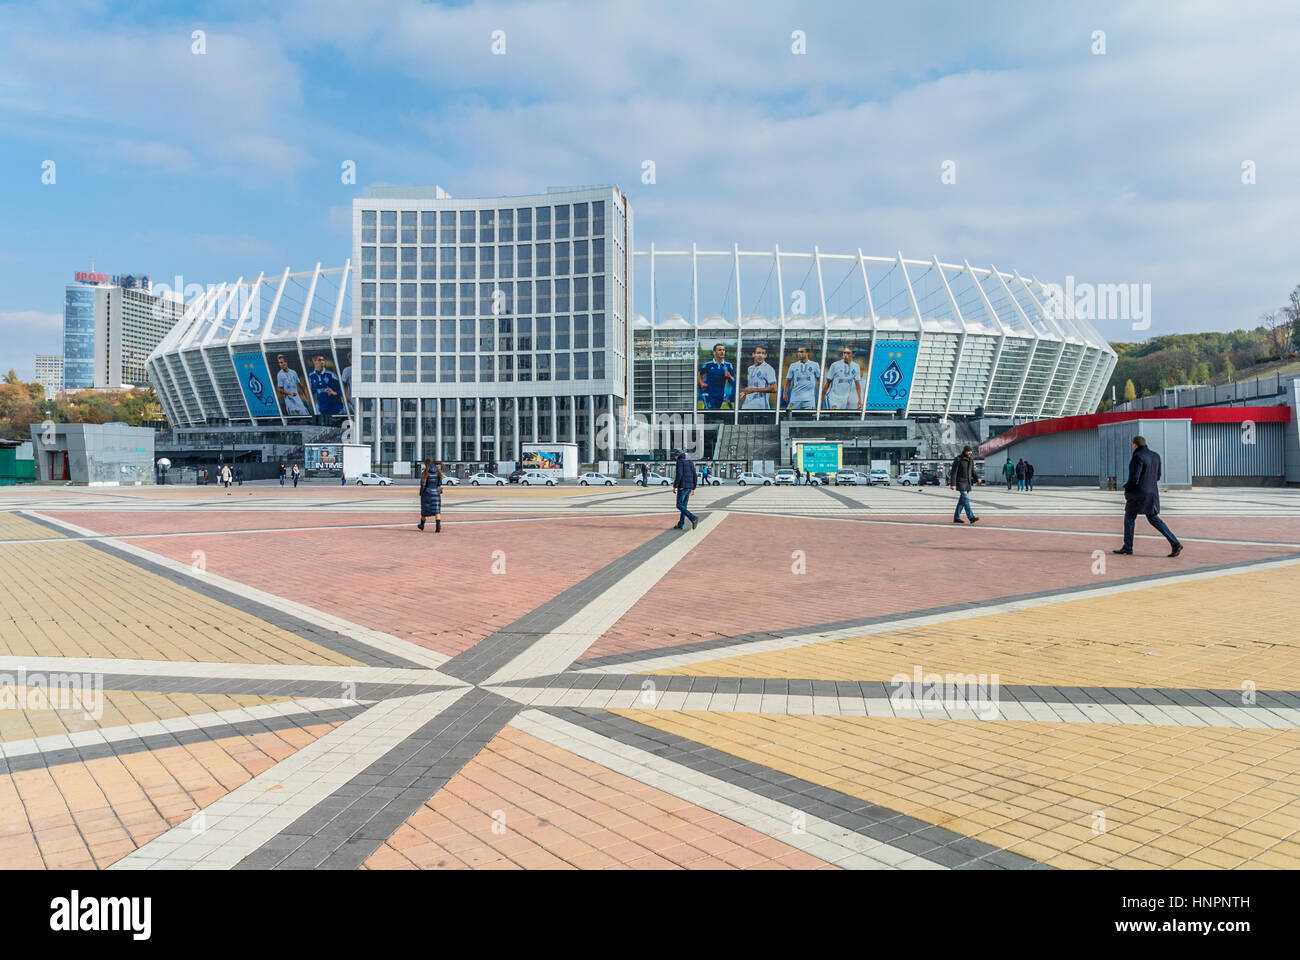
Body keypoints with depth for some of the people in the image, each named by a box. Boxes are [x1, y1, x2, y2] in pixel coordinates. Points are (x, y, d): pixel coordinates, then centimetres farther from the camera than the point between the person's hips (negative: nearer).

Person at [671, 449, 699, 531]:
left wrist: (675, 486, -15)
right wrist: (693, 488, 18)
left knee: (679, 506, -5)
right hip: (689, 487, 8)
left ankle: (693, 518, -20)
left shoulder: (680, 461, -7)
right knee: (684, 505, 12)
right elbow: (694, 476, 15)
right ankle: (680, 525, 13)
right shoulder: (690, 462, 17)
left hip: (682, 487, -8)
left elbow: (679, 474, -19)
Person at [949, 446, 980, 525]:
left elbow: (972, 471, 17)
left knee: (962, 500, 8)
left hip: (968, 482, 7)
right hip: (960, 482, -7)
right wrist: (953, 484, -17)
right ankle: (971, 517, -22)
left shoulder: (971, 459, 8)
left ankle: (956, 517, 15)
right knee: (966, 499, -15)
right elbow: (953, 472, -13)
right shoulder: (958, 459, -13)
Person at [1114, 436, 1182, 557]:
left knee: (1129, 518, 8)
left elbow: (1133, 479, -21)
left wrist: (1126, 486, -1)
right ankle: (1175, 543, 2)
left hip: (1138, 494, -7)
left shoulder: (1138, 457, -19)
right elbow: (1157, 476, 15)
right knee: (1154, 519, 13)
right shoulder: (1155, 455, 7)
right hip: (1151, 492, 7)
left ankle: (1127, 547, 15)